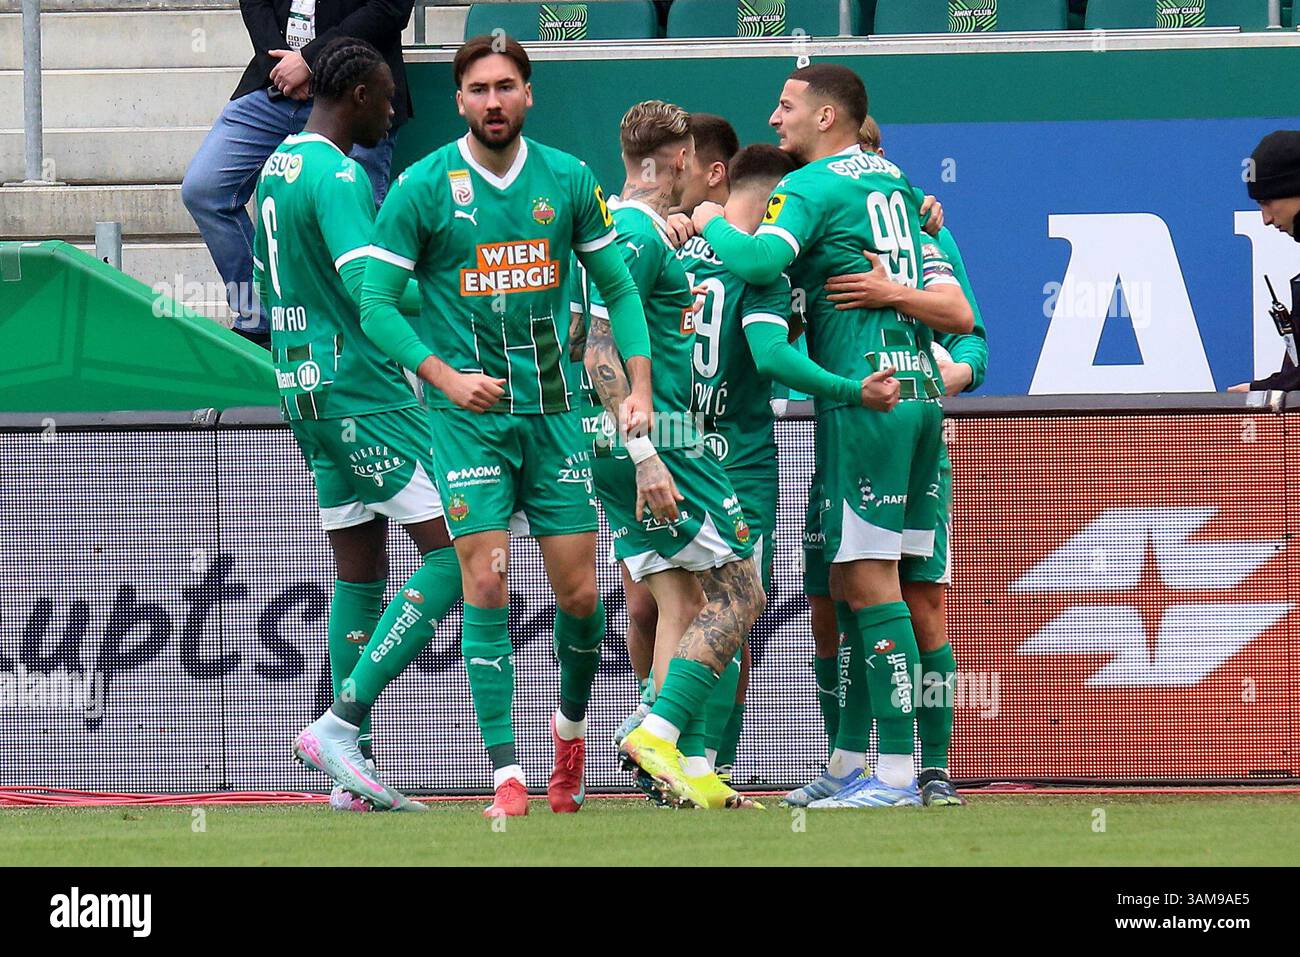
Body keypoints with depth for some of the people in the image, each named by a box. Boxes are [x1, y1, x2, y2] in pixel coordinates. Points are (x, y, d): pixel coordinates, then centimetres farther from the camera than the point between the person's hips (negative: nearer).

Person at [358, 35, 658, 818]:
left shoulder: (568, 181, 3)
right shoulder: (423, 188, -5)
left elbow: (619, 286, 11)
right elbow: (377, 304, -3)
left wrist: (640, 387, -1)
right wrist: (446, 376, -15)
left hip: (554, 408, 3)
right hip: (468, 416, -3)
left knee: (580, 592, 3)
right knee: (487, 585, -11)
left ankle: (571, 725, 31)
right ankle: (506, 773, -7)